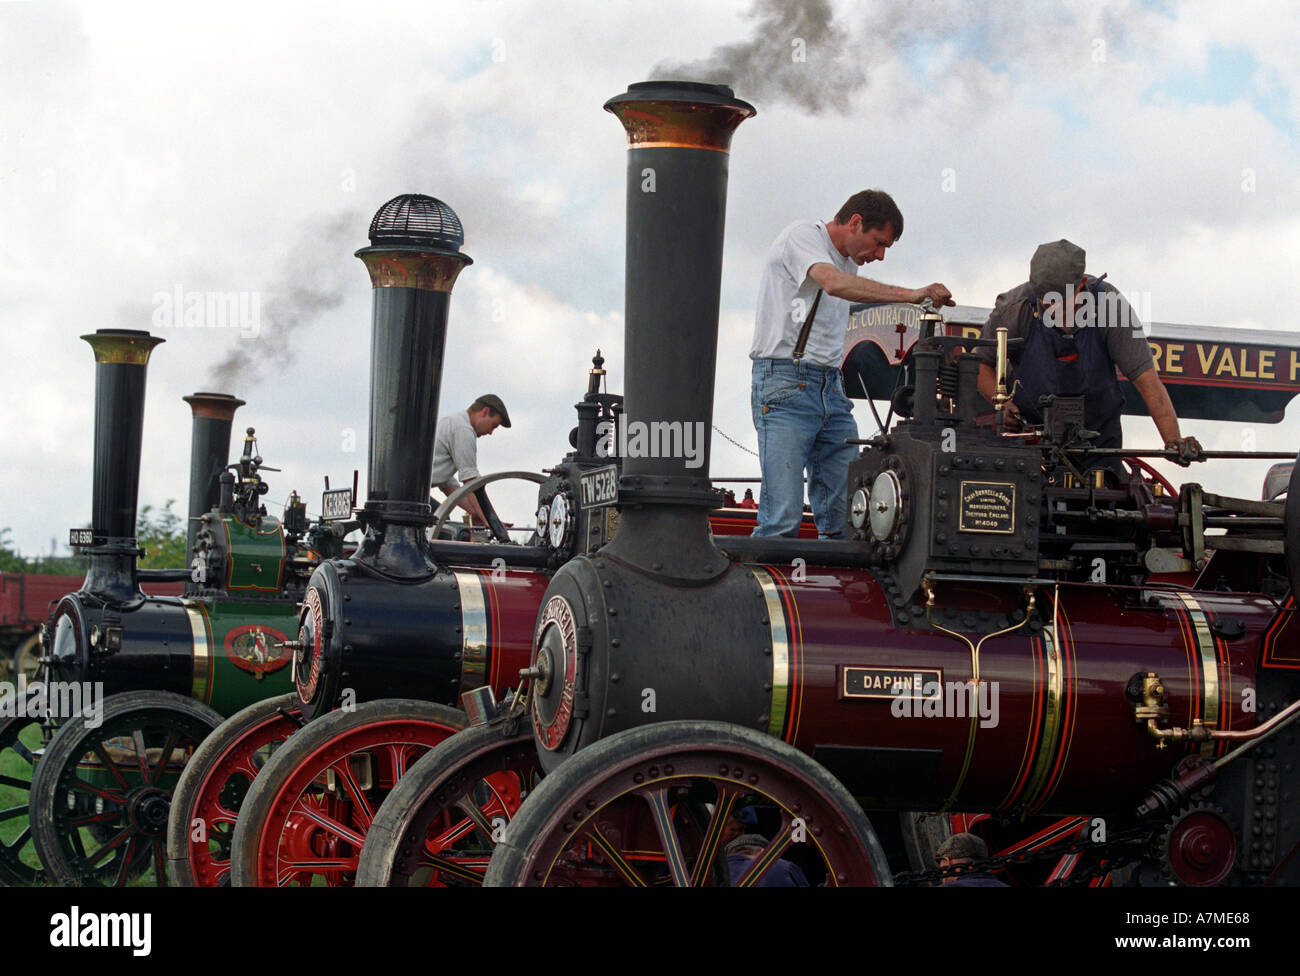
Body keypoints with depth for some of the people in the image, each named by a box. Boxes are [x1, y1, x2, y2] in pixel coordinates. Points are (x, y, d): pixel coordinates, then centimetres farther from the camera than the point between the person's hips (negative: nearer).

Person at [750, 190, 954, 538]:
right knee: (782, 519, -15)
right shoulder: (802, 235, -4)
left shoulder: (849, 262, 21)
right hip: (786, 382, -8)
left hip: (831, 388, 8)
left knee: (847, 517, -2)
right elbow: (833, 283, -23)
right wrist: (911, 295, -27)